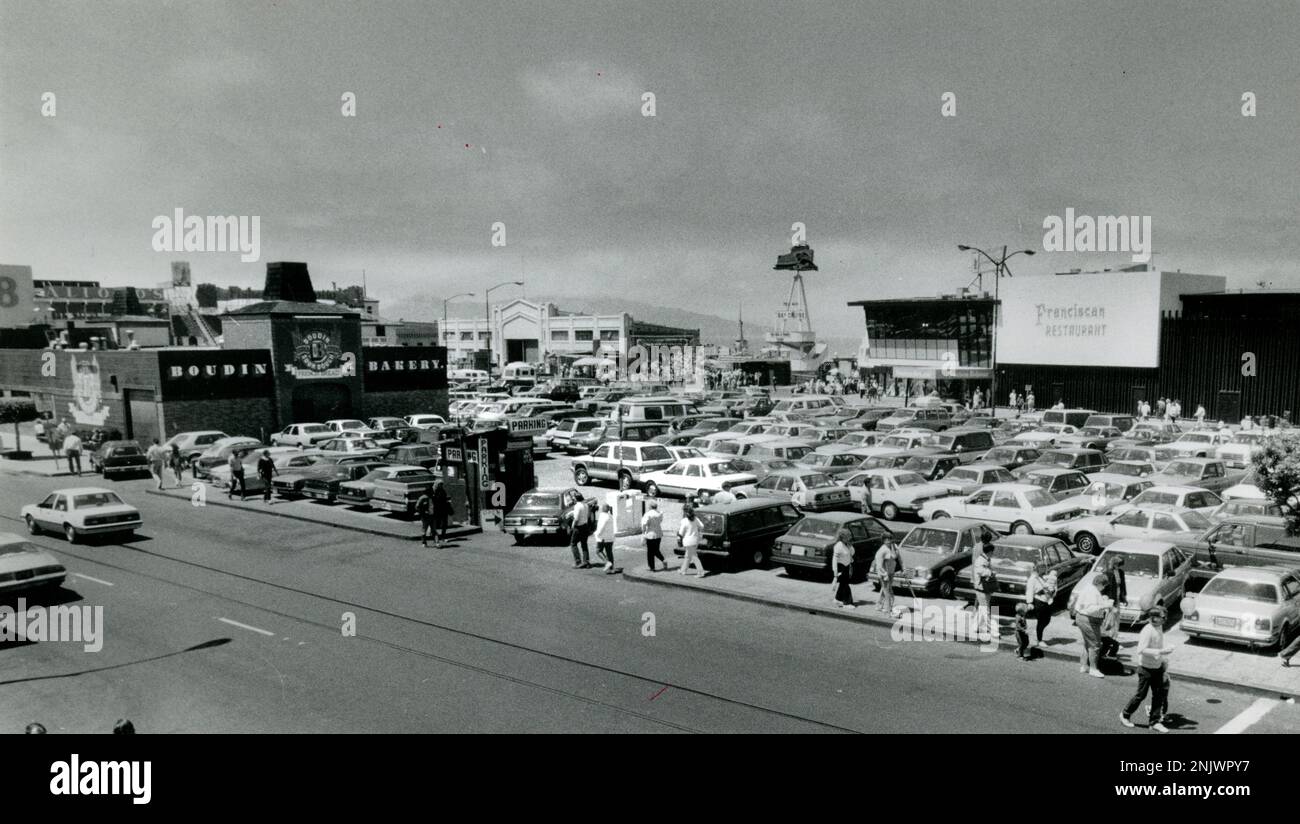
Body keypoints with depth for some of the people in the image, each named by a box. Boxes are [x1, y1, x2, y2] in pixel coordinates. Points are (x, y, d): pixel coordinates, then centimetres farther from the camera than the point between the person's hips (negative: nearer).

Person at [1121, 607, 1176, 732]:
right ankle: (1125, 715, 22)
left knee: (1159, 694, 7)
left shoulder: (1159, 628, 4)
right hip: (1146, 668, -7)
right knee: (1141, 694, 3)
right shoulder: (1147, 631, -23)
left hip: (1157, 667, 8)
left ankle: (1155, 722, 17)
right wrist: (1161, 652, -33)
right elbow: (1142, 650, -30)